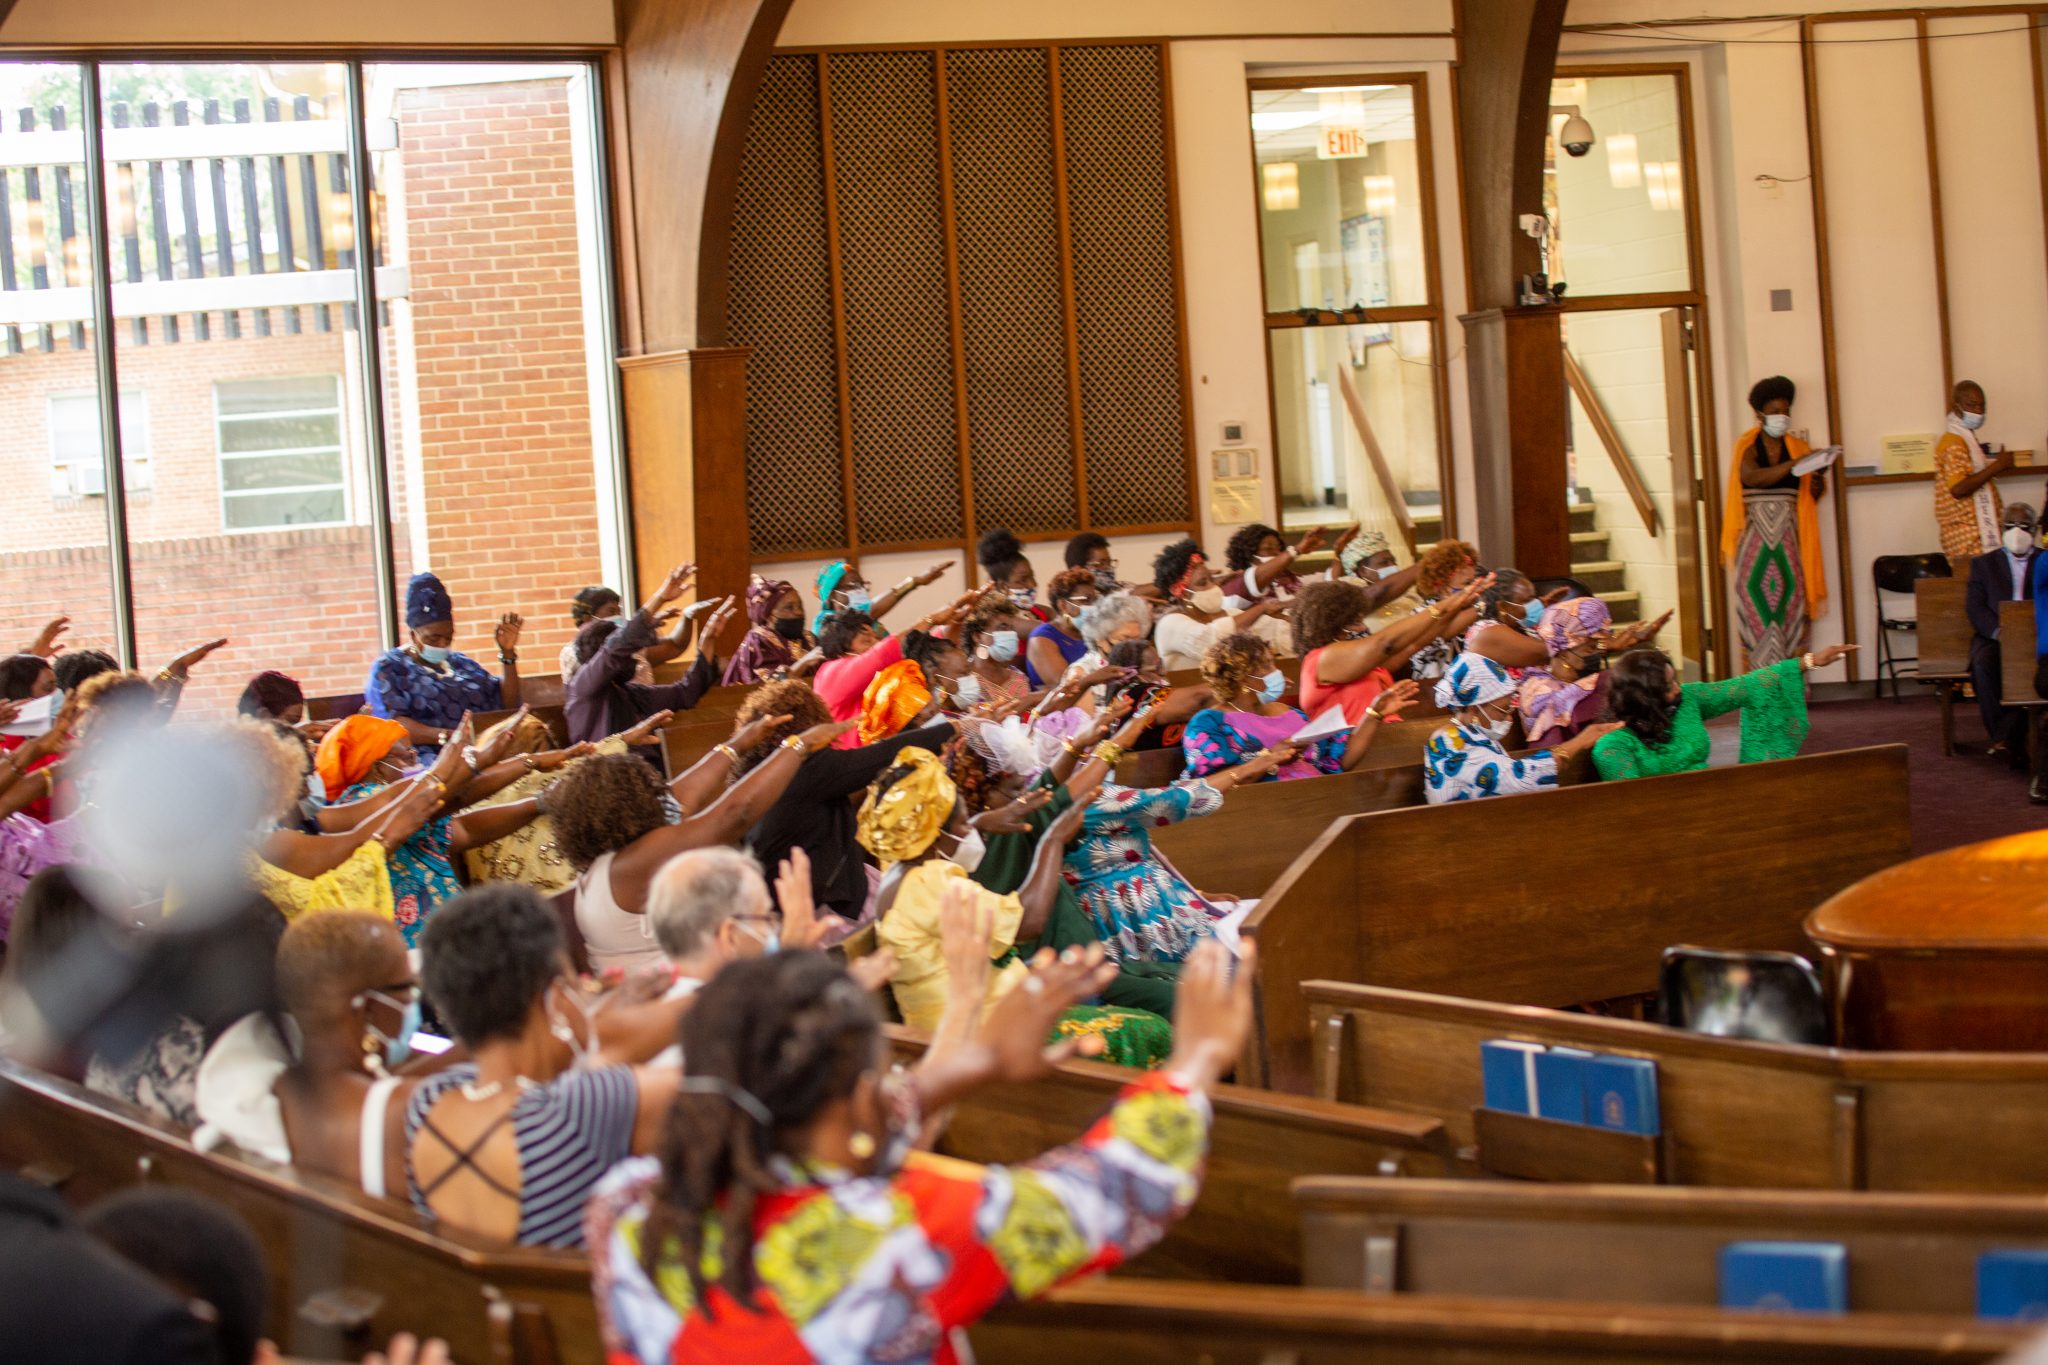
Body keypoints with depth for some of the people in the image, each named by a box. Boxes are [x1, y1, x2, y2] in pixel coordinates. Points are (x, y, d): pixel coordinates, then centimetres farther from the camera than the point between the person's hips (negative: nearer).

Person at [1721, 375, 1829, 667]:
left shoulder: (1797, 448, 11)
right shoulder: (1747, 446, 1)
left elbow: (1811, 498, 13)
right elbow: (1752, 477, -20)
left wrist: (1817, 484, -10)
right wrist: (1795, 463, -27)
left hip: (1788, 539, 3)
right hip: (1755, 537, -3)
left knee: (1790, 601, 0)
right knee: (1758, 604, -6)